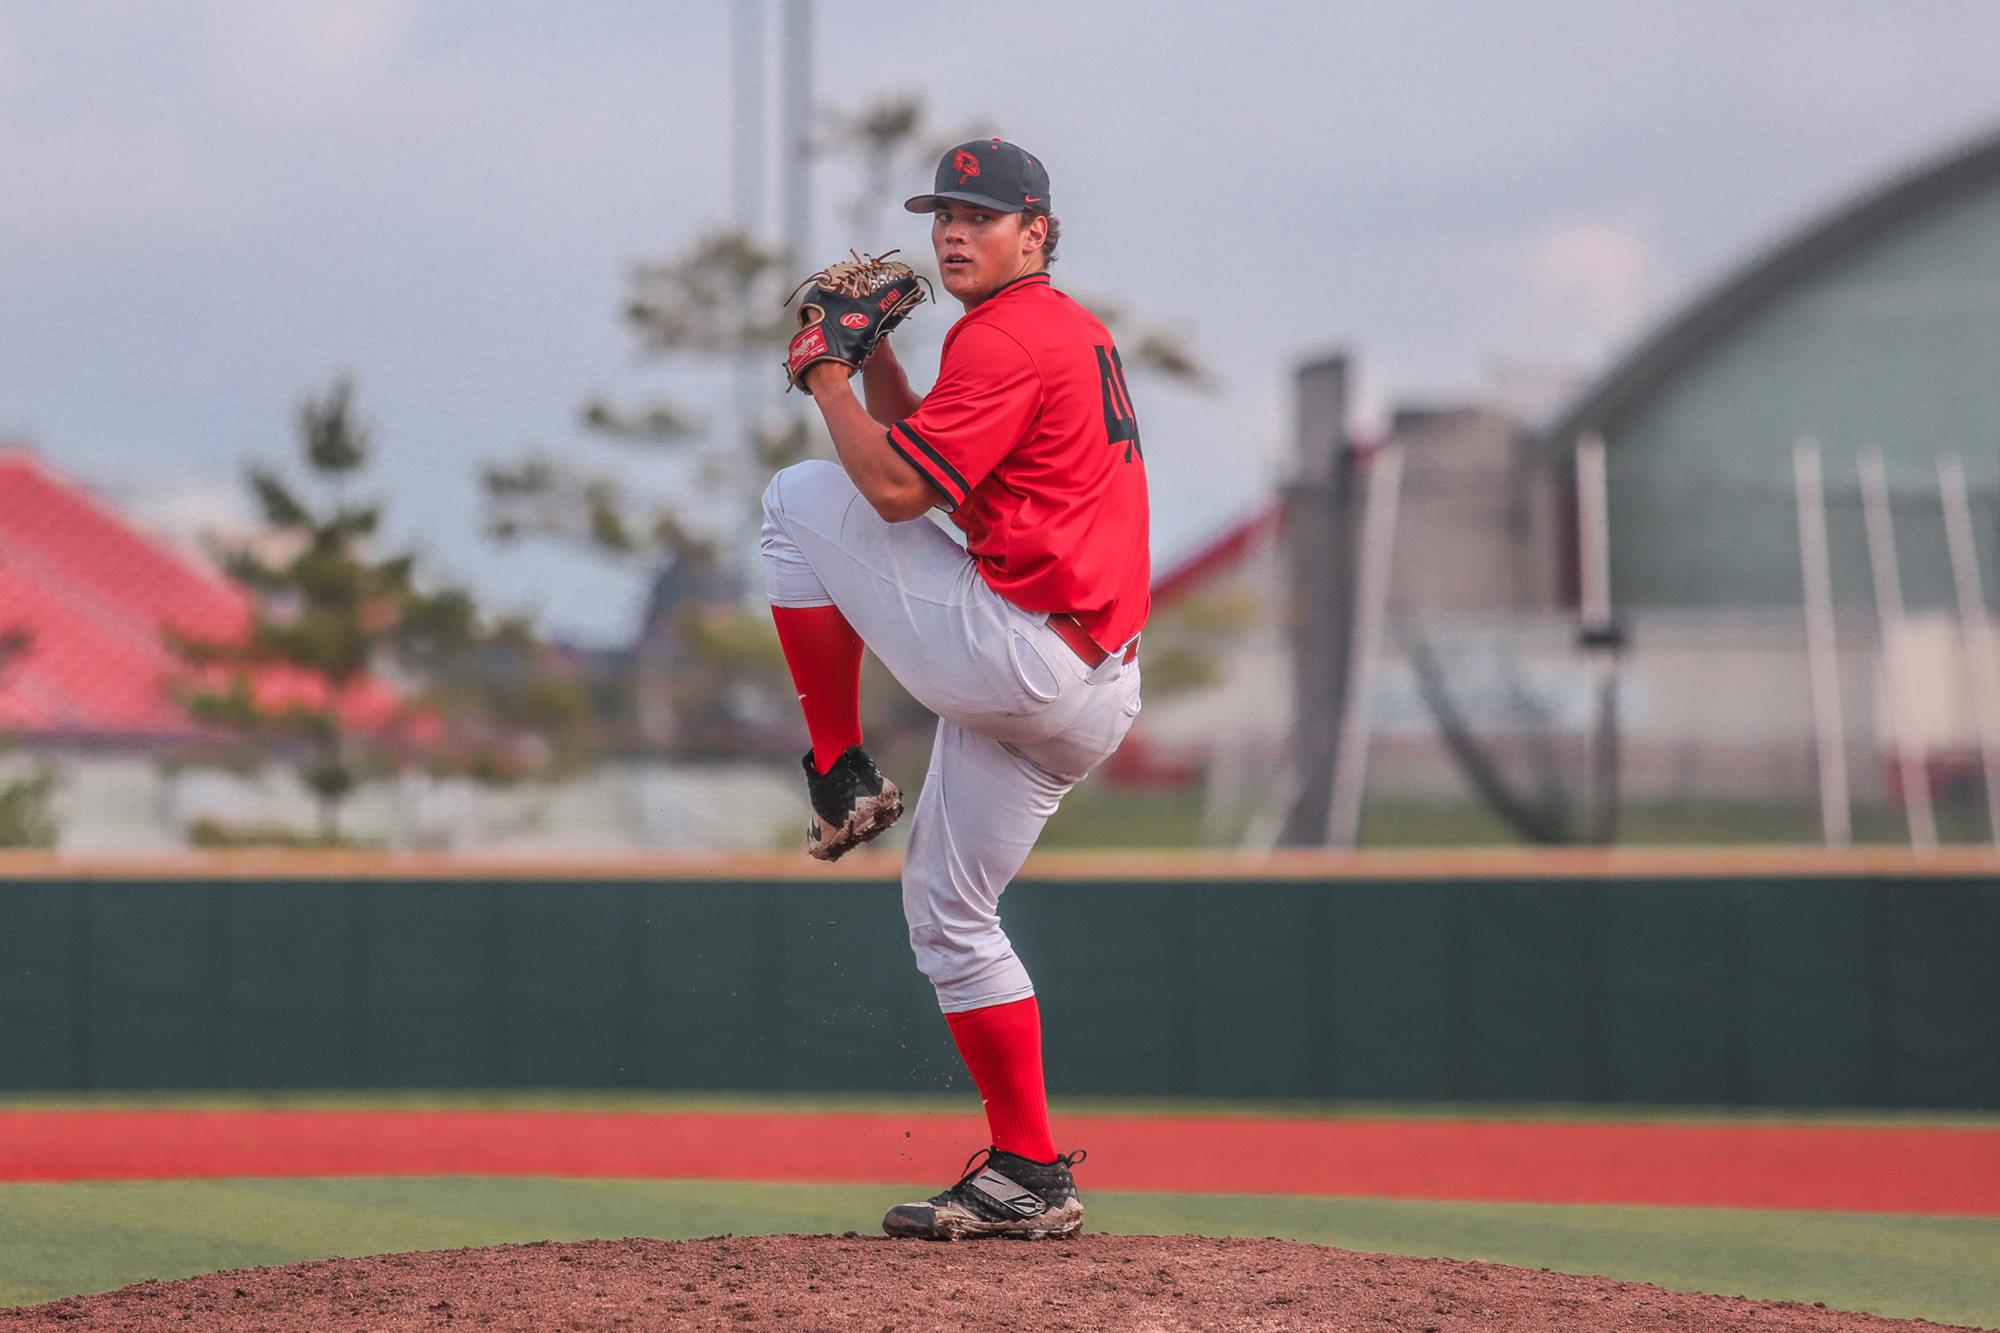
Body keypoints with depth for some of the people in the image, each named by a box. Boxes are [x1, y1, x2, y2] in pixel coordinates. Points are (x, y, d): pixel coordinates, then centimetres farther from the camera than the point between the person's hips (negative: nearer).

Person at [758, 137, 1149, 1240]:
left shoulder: (1008, 336, -11)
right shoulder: (1072, 330, 22)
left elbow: (896, 487, -17)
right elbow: (924, 453, 27)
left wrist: (827, 377, -3)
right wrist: (873, 353, 15)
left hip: (1015, 653, -10)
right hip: (1092, 696, 10)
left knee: (801, 496, 1)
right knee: (947, 910, 17)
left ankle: (842, 774, 4)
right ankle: (1030, 1176, 12)